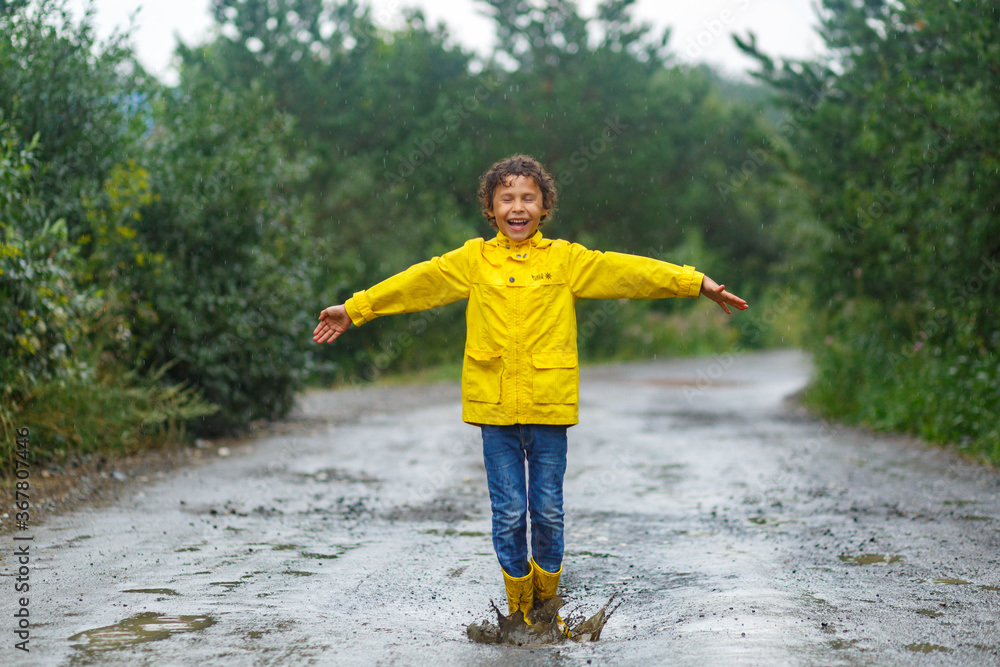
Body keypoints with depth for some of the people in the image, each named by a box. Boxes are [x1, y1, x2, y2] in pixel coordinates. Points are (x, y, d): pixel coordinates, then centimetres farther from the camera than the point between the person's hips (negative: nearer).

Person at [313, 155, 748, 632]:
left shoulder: (566, 260, 5)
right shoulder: (472, 261, 7)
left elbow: (628, 272, 3)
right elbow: (418, 283, 9)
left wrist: (699, 284, 0)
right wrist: (354, 310, 9)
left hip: (549, 407, 0)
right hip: (494, 407, 0)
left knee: (548, 512, 5)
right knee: (508, 514, 4)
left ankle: (546, 601, 25)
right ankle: (518, 607, 20)